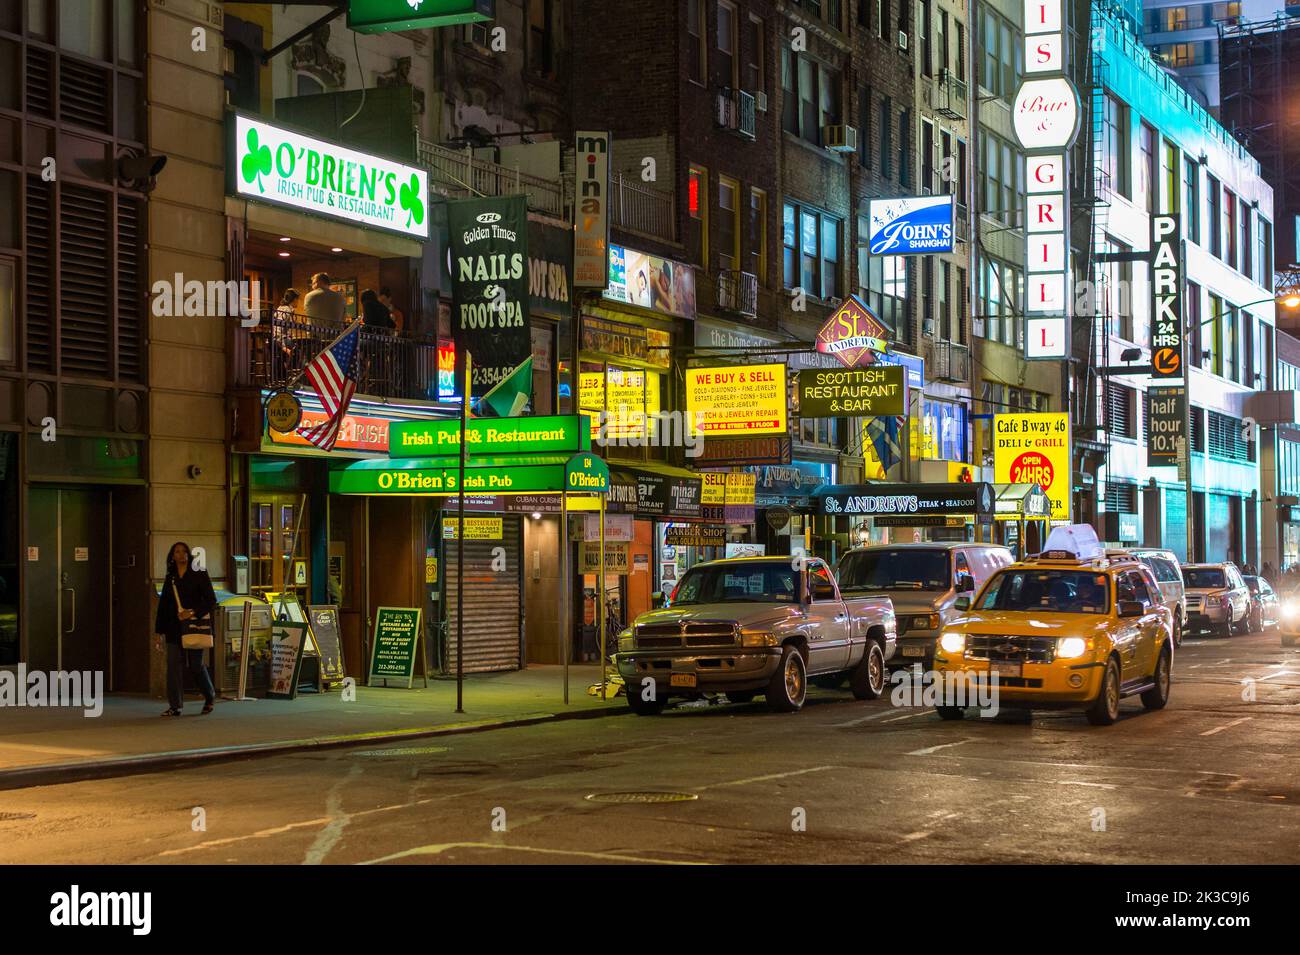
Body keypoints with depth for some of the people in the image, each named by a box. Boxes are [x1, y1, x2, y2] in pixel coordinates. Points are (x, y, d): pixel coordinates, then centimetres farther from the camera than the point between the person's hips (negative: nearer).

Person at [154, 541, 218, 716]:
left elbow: (211, 600, -4)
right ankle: (175, 706, 1)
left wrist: (193, 612, -16)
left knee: (195, 665, 0)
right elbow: (163, 604, 15)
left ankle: (210, 697, 24)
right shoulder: (170, 578, 12)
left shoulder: (199, 575, 0)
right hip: (174, 628, 4)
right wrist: (159, 629, 11)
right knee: (174, 664, -2)